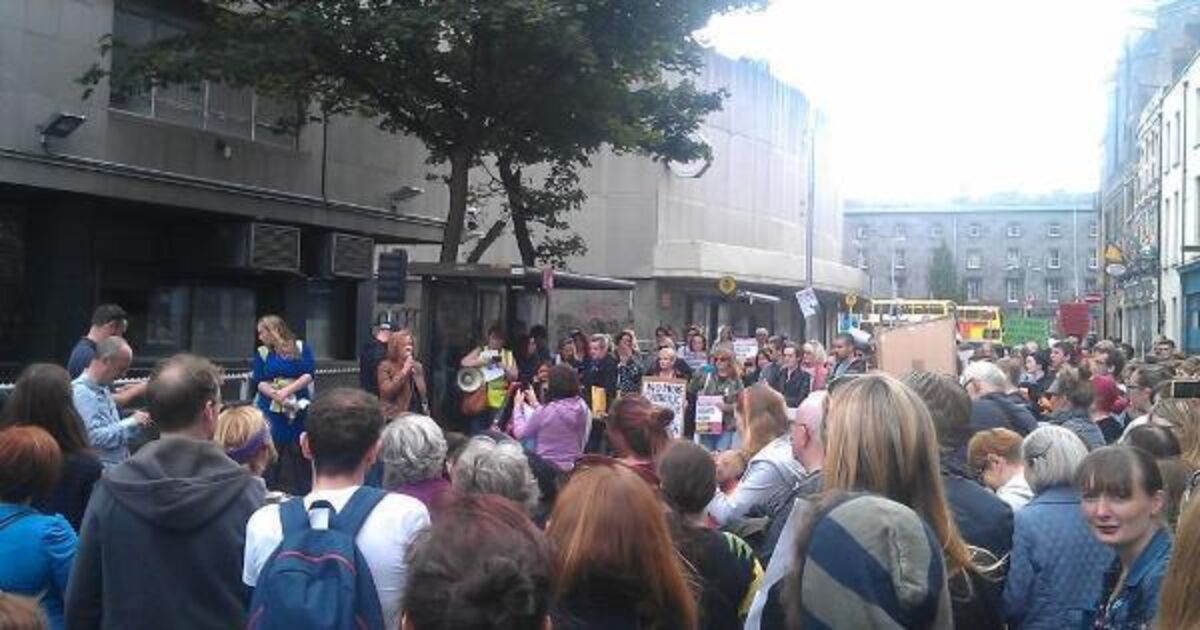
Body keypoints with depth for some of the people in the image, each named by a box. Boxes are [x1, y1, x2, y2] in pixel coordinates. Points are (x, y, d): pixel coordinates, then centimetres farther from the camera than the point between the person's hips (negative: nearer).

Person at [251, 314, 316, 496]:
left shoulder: (301, 348, 4)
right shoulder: (262, 353, 8)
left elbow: (309, 374, -6)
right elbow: (258, 382, -1)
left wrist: (287, 391, -17)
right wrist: (277, 396, -17)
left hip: (298, 409, -1)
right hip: (270, 411, 1)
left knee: (301, 453, 1)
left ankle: (304, 495, 8)